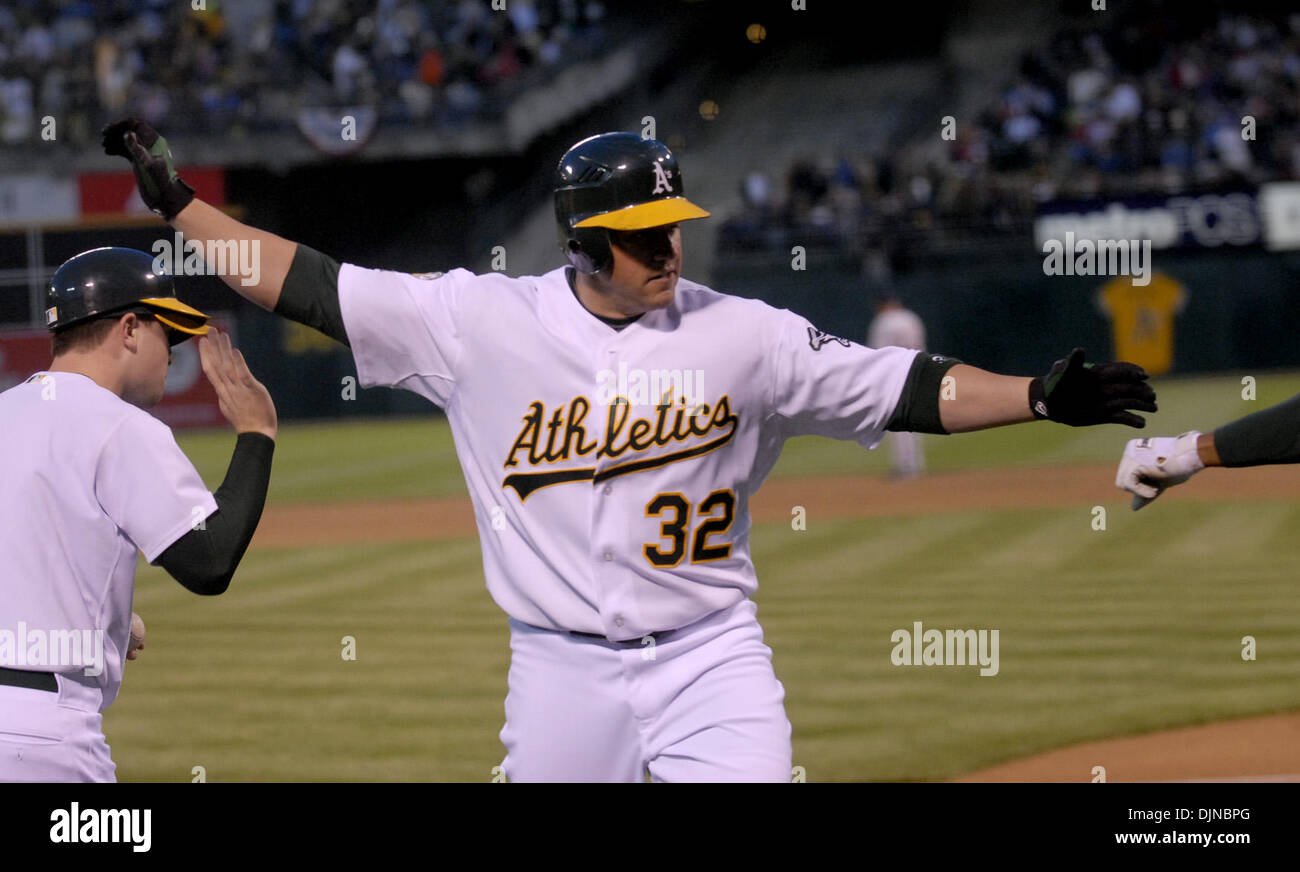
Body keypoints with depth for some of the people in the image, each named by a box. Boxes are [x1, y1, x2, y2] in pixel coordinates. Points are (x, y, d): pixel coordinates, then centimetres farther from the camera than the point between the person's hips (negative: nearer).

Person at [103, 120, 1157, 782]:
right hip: (561, 669, 0)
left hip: (710, 655, 0)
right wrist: (176, 202, -5)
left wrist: (1041, 396, -15)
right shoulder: (485, 321, -3)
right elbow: (311, 287, -2)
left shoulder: (742, 335, -2)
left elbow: (902, 387, -4)